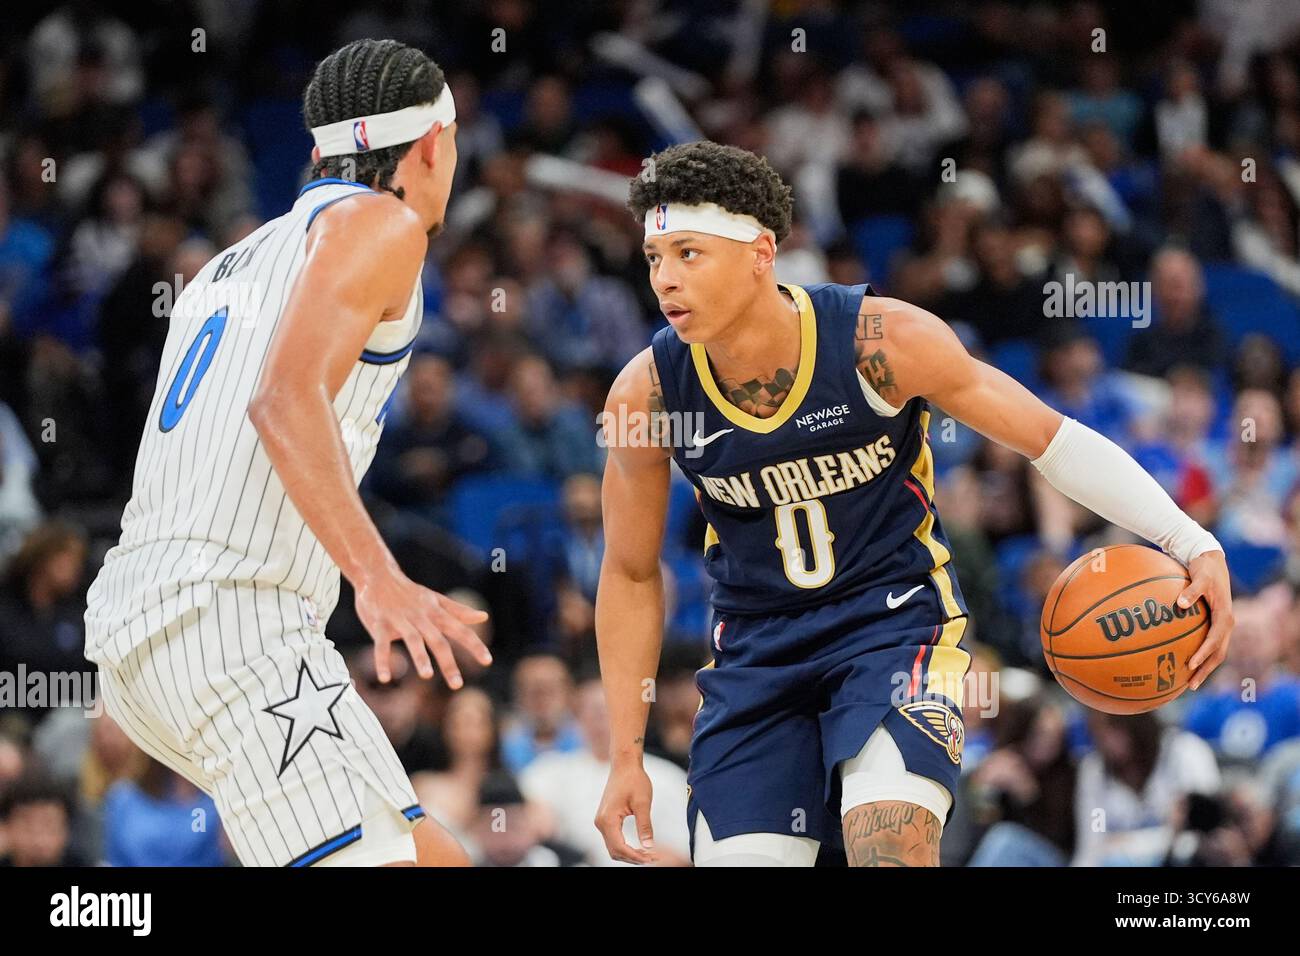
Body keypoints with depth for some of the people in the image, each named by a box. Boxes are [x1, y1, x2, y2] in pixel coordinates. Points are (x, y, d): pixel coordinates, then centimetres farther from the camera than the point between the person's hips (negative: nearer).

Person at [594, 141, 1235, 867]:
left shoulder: (880, 340, -19)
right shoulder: (648, 392, -12)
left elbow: (1052, 437, -9)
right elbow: (633, 574, 3)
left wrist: (1195, 545, -18)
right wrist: (627, 756, 3)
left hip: (896, 618, -3)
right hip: (756, 650, 3)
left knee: (891, 847, -26)